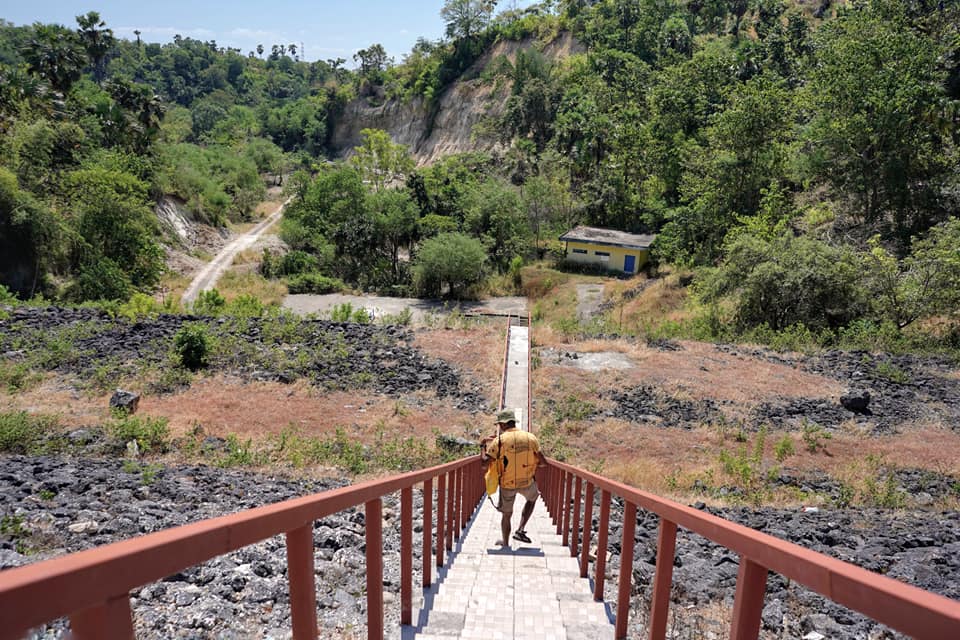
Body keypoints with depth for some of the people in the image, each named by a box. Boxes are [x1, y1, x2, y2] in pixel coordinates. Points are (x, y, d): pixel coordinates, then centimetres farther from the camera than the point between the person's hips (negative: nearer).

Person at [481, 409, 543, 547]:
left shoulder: (499, 440, -15)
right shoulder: (531, 437, -7)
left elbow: (485, 463, -15)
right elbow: (541, 461, -3)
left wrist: (483, 445, 0)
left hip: (507, 484, -1)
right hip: (527, 481, 1)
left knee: (506, 514, 21)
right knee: (532, 499, 34)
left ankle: (505, 543, 36)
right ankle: (521, 530, 23)